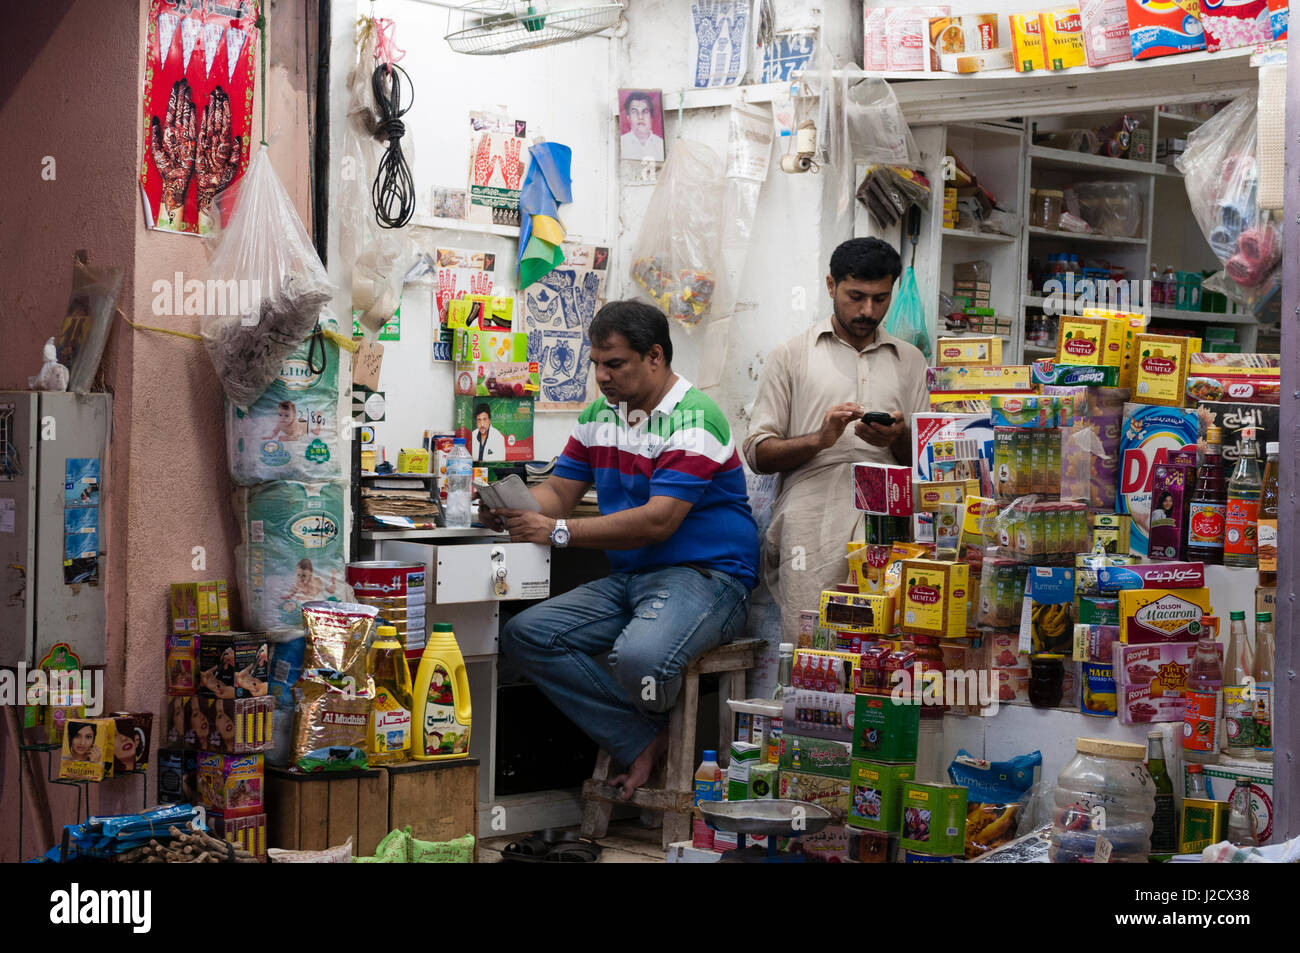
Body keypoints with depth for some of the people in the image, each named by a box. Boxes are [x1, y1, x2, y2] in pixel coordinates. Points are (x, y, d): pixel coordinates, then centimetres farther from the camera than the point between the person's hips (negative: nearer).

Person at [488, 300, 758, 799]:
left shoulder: (693, 420, -14)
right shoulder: (600, 415, 14)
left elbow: (658, 521, -23)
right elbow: (559, 490, 15)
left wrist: (557, 531, -25)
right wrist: (513, 510, -10)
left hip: (706, 575, -8)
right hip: (628, 578, 9)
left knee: (638, 656, -37)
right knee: (525, 635, -11)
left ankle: (653, 729, 3)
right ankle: (645, 745, -12)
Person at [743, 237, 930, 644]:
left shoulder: (910, 361, 21)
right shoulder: (792, 356, 13)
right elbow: (757, 453, 7)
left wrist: (899, 438, -4)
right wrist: (820, 439, -9)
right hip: (814, 525, -2)